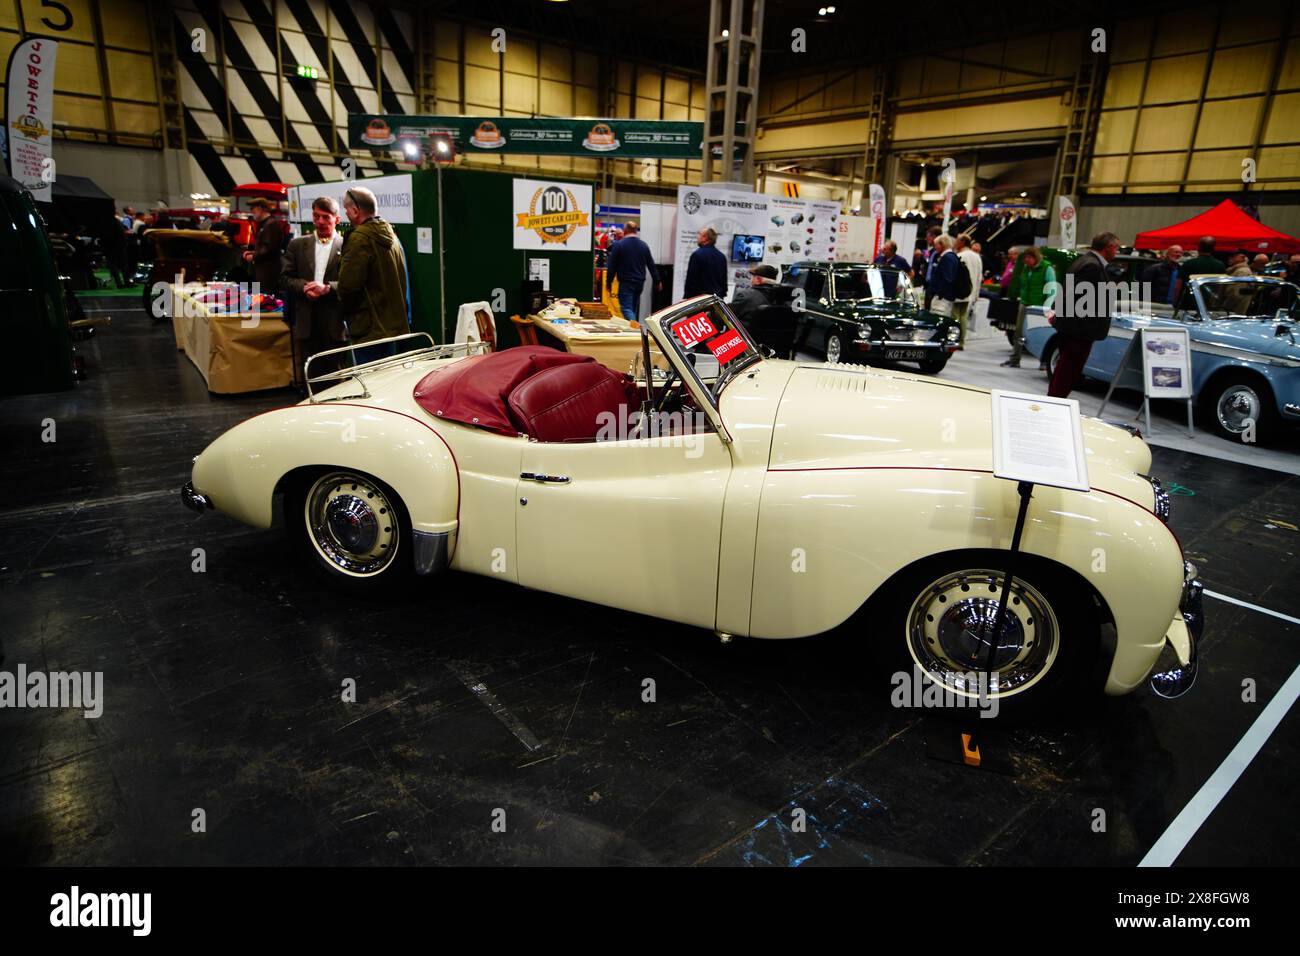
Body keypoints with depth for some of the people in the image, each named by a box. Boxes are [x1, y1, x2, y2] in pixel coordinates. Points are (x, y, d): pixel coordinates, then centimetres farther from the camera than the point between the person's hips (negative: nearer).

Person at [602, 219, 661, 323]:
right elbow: (651, 265, 13)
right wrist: (657, 281, 21)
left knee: (626, 308, -9)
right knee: (634, 308, 17)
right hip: (640, 282, 6)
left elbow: (611, 266, -6)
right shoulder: (644, 245, 8)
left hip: (625, 283, -5)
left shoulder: (618, 245, -7)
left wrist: (608, 282, 2)